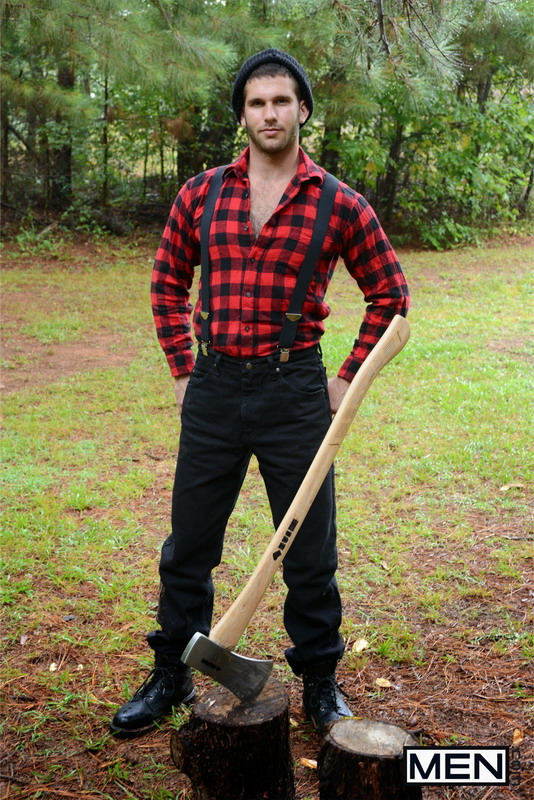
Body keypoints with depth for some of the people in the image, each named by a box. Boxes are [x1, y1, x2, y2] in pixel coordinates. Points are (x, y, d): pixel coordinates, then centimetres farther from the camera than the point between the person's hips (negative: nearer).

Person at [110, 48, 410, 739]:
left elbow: (389, 294, 6)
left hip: (295, 391, -2)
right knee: (187, 548, 12)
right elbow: (168, 283, 14)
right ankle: (171, 676, 31)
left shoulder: (339, 205, -3)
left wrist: (348, 377, 1)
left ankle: (320, 684, 29)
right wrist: (183, 369, 8)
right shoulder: (201, 195, 4)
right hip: (214, 390, 2)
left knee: (309, 553, 9)